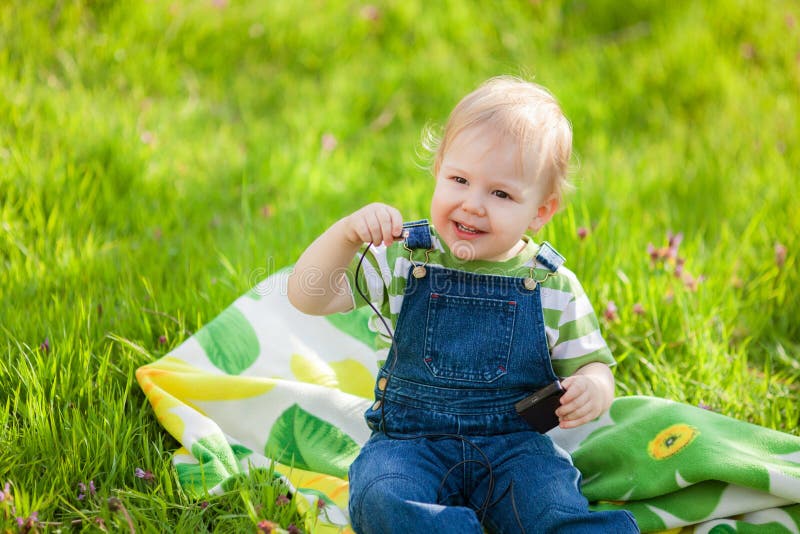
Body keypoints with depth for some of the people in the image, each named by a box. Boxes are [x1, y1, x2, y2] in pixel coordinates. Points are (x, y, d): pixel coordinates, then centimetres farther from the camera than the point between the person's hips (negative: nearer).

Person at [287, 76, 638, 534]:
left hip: (513, 444, 0)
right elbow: (308, 297, -6)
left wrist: (592, 389, -18)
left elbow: (591, 364, 7)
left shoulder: (554, 288, 0)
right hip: (410, 441, 0)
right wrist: (347, 234, -24)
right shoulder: (404, 258, -1)